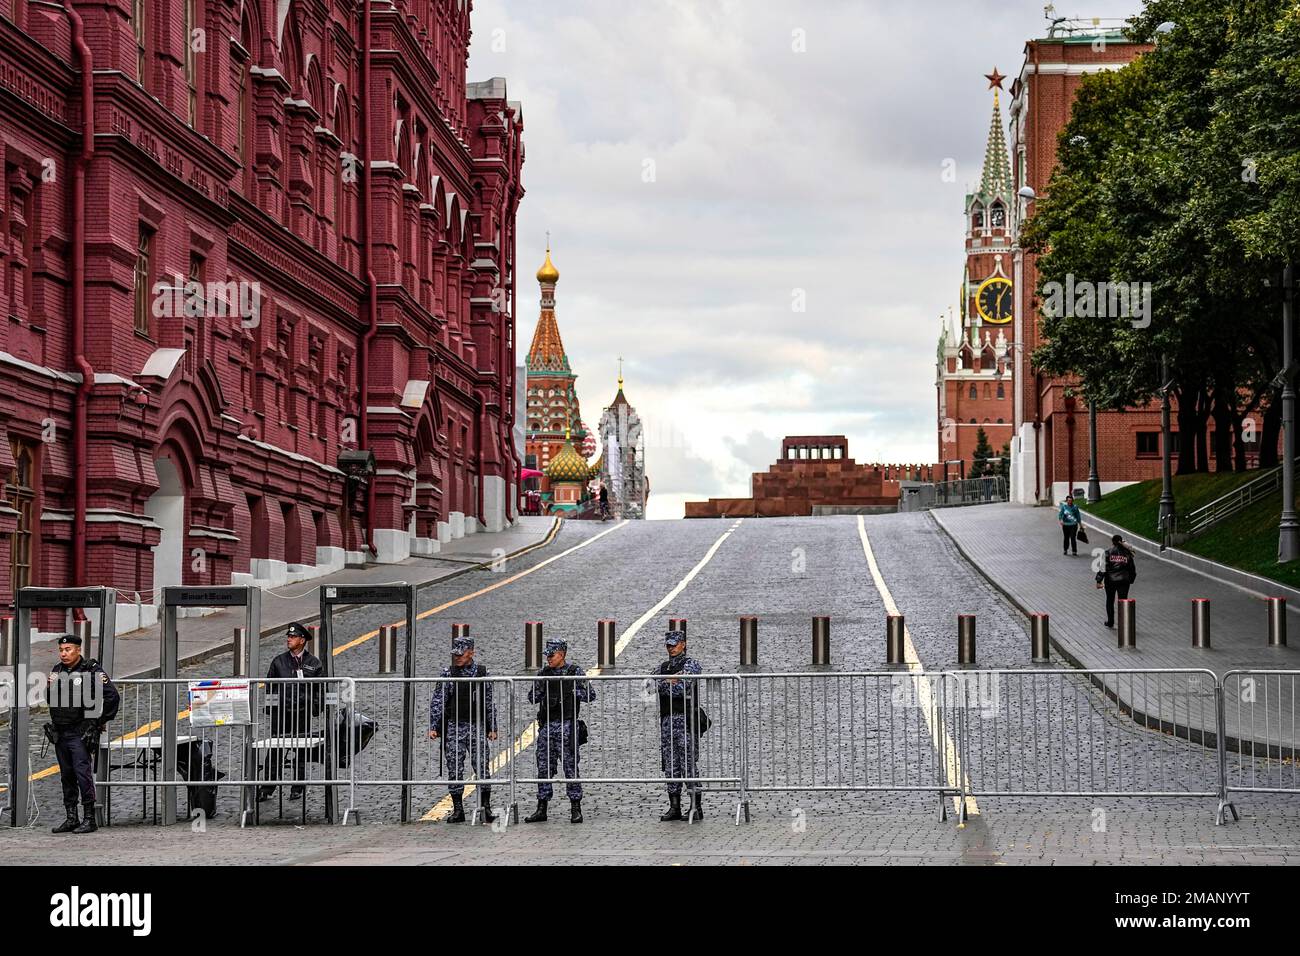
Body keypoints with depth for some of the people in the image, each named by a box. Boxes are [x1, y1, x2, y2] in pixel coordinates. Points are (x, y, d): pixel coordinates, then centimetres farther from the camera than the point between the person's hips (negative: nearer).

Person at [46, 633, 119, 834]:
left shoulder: (91, 671, -10)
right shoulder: (56, 671, 12)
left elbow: (112, 696, -11)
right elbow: (50, 700, 24)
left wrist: (102, 721, -6)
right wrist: (50, 685, 2)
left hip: (80, 734, -7)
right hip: (60, 733, 7)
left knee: (83, 774, -12)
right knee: (66, 776, 10)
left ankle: (90, 819, -9)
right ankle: (71, 818, 16)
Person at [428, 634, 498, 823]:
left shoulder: (482, 673, 5)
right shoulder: (448, 674, 1)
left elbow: (489, 702, 11)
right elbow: (437, 702, 0)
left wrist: (492, 728, 9)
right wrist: (433, 727, -6)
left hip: (477, 727, 0)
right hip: (454, 728, 0)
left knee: (482, 767, -3)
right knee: (455, 769, 1)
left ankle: (486, 808, 5)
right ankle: (457, 809, 8)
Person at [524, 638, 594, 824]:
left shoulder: (574, 672, -1)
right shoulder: (543, 674, 10)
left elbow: (590, 695, -2)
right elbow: (532, 698, 11)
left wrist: (571, 690, -13)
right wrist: (540, 688, -8)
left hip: (567, 725, -4)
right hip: (546, 726, 4)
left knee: (571, 767, -3)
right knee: (544, 767, 5)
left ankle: (576, 809, 3)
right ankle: (541, 809, 10)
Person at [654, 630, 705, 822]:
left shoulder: (691, 665, 1)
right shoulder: (661, 668, 19)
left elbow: (683, 687, -13)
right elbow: (657, 685, 0)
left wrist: (666, 684, -4)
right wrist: (673, 681, -13)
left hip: (686, 719, -6)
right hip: (666, 720, 6)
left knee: (689, 764, -7)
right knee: (670, 765, 5)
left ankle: (697, 807, -5)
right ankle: (674, 807, 9)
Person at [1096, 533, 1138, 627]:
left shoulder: (1108, 553, -5)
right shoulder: (1127, 553, 2)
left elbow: (1103, 567, -9)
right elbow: (1133, 569, 8)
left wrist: (1099, 581, -5)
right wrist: (1131, 580, 20)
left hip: (1110, 581, -1)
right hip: (1124, 581, 1)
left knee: (1110, 601, 15)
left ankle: (1110, 622, 21)